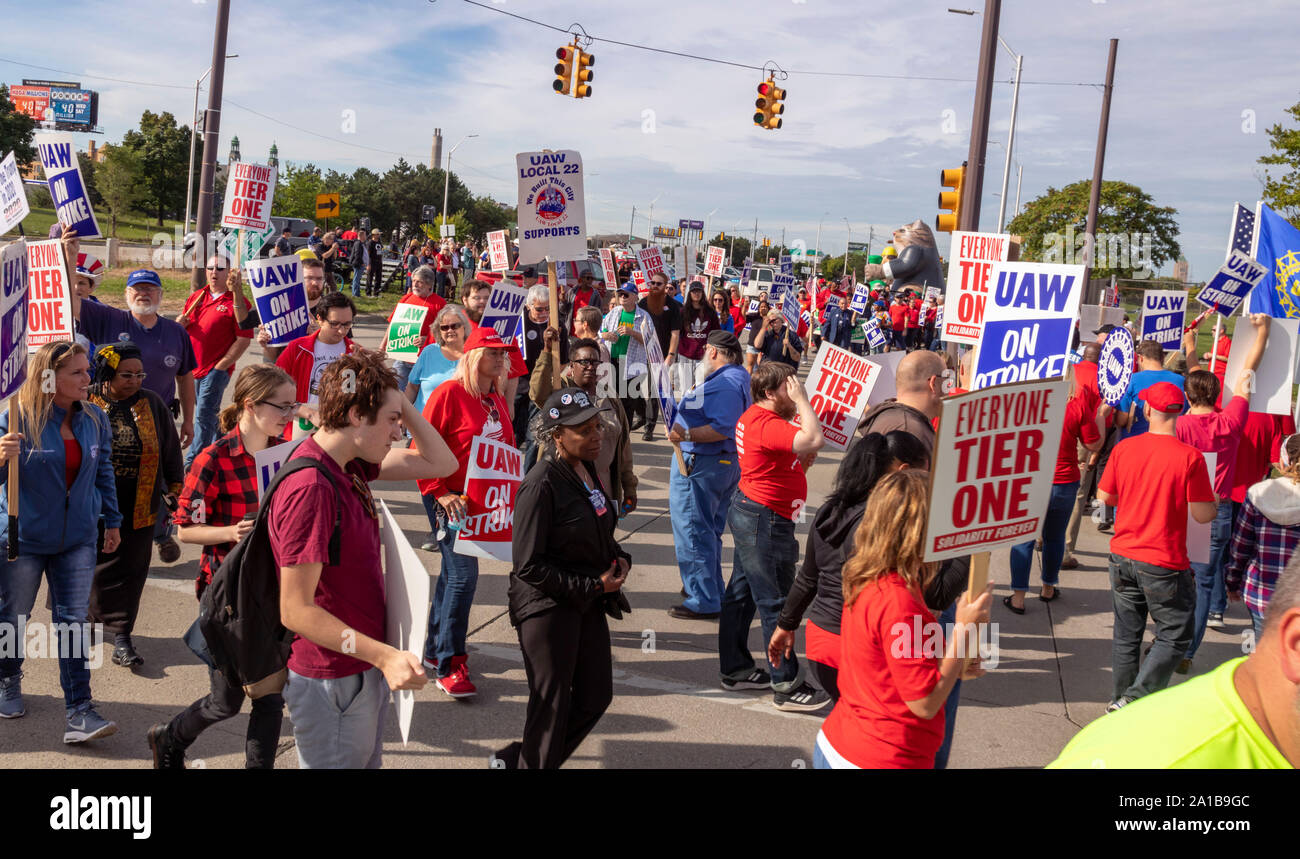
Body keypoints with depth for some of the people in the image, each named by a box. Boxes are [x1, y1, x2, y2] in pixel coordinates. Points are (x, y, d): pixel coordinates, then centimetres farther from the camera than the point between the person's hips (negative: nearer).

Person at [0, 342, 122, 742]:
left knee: (74, 620, -2)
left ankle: (79, 712, -2)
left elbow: (103, 472, 12)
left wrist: (112, 521, 16)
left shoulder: (94, 419, 0)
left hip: (77, 539, 3)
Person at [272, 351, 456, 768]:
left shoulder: (349, 464, 2)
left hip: (363, 667, 9)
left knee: (366, 761, 24)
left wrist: (403, 403, -3)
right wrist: (384, 655, -33)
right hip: (332, 681, -9)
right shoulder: (311, 489, -28)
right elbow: (296, 611, -28)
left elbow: (440, 463, 9)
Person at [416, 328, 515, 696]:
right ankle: (449, 666, -3)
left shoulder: (497, 400, 10)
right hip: (449, 498, -8)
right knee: (464, 573, -11)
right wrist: (440, 494, -20)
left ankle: (435, 648, 30)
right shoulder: (449, 393, -13)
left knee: (454, 571, 16)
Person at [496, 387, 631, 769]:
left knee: (596, 696, 15)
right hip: (548, 605, -8)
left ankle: (518, 758, 31)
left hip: (589, 604, 8)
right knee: (552, 705, 6)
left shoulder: (589, 470, 4)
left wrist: (619, 558, 0)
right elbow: (528, 566, -21)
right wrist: (592, 586, -17)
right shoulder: (541, 485, -22)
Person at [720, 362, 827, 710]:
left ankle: (735, 669, 28)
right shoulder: (767, 424, -22)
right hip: (765, 520, -11)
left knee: (742, 593, 17)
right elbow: (814, 439, -36)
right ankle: (786, 687, 3)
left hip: (748, 511, 11)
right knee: (776, 602, -4)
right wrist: (802, 401, -23)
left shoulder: (754, 418, 11)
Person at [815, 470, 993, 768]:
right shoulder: (898, 601, -25)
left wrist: (953, 665, 7)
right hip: (880, 759, -9)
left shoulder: (865, 582, 2)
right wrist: (963, 629, -15)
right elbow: (925, 704, -19)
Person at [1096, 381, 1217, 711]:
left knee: (1126, 635, 16)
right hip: (1165, 564, -4)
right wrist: (1215, 501, 9)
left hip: (1122, 557, 5)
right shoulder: (1189, 457, -15)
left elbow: (1104, 496, 7)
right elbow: (1204, 514, -12)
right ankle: (1133, 700, -1)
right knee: (1174, 637, 9)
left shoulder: (1123, 448, -3)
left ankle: (1122, 703, 24)